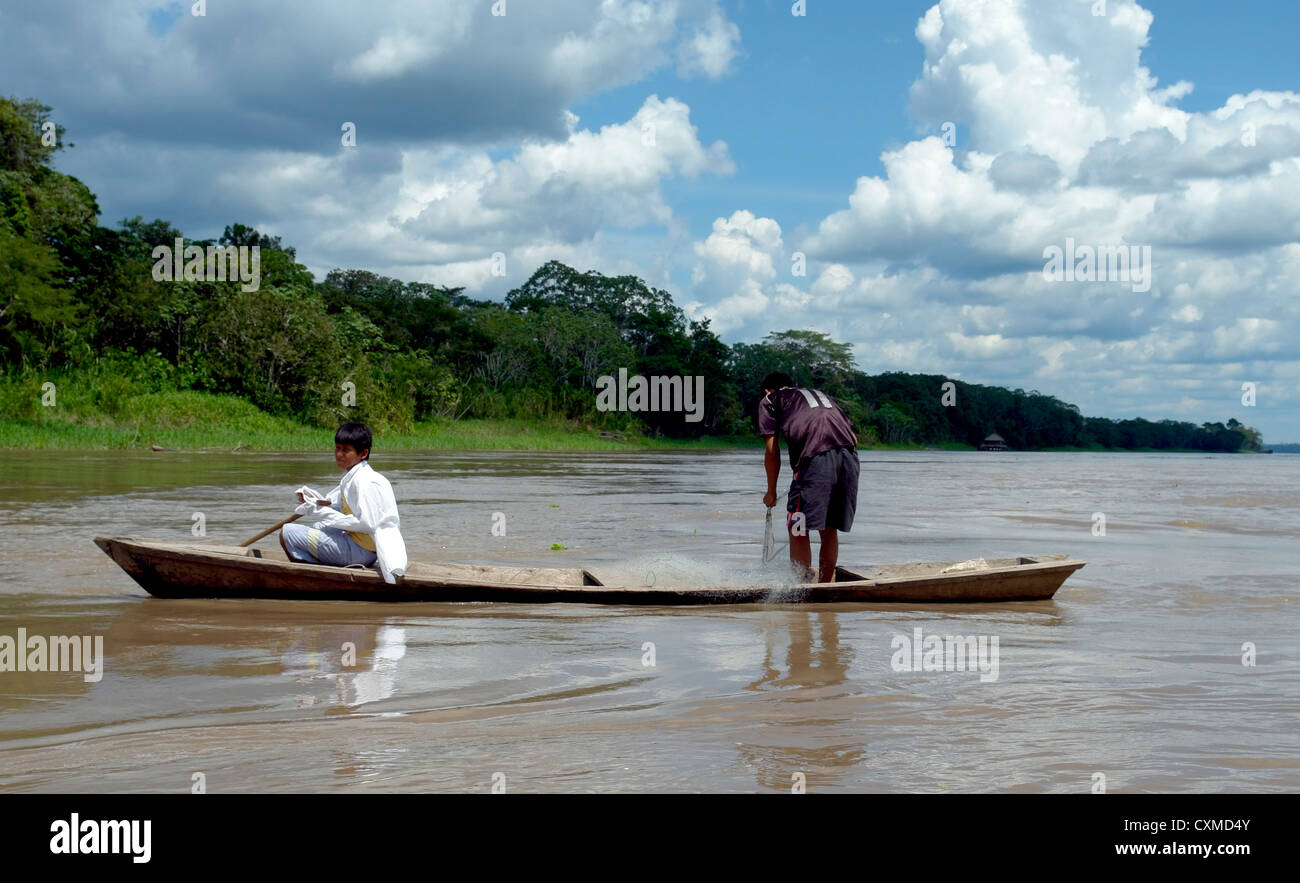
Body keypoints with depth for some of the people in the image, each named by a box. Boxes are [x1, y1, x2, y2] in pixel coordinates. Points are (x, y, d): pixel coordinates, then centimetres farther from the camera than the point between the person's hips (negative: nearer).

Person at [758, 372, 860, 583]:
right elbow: (854, 437, 25)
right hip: (849, 454, 5)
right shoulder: (822, 394, 36)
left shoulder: (769, 401, 22)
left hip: (815, 457, -5)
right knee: (829, 529, 17)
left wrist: (771, 491, 23)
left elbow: (772, 452, 14)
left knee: (798, 529, 3)